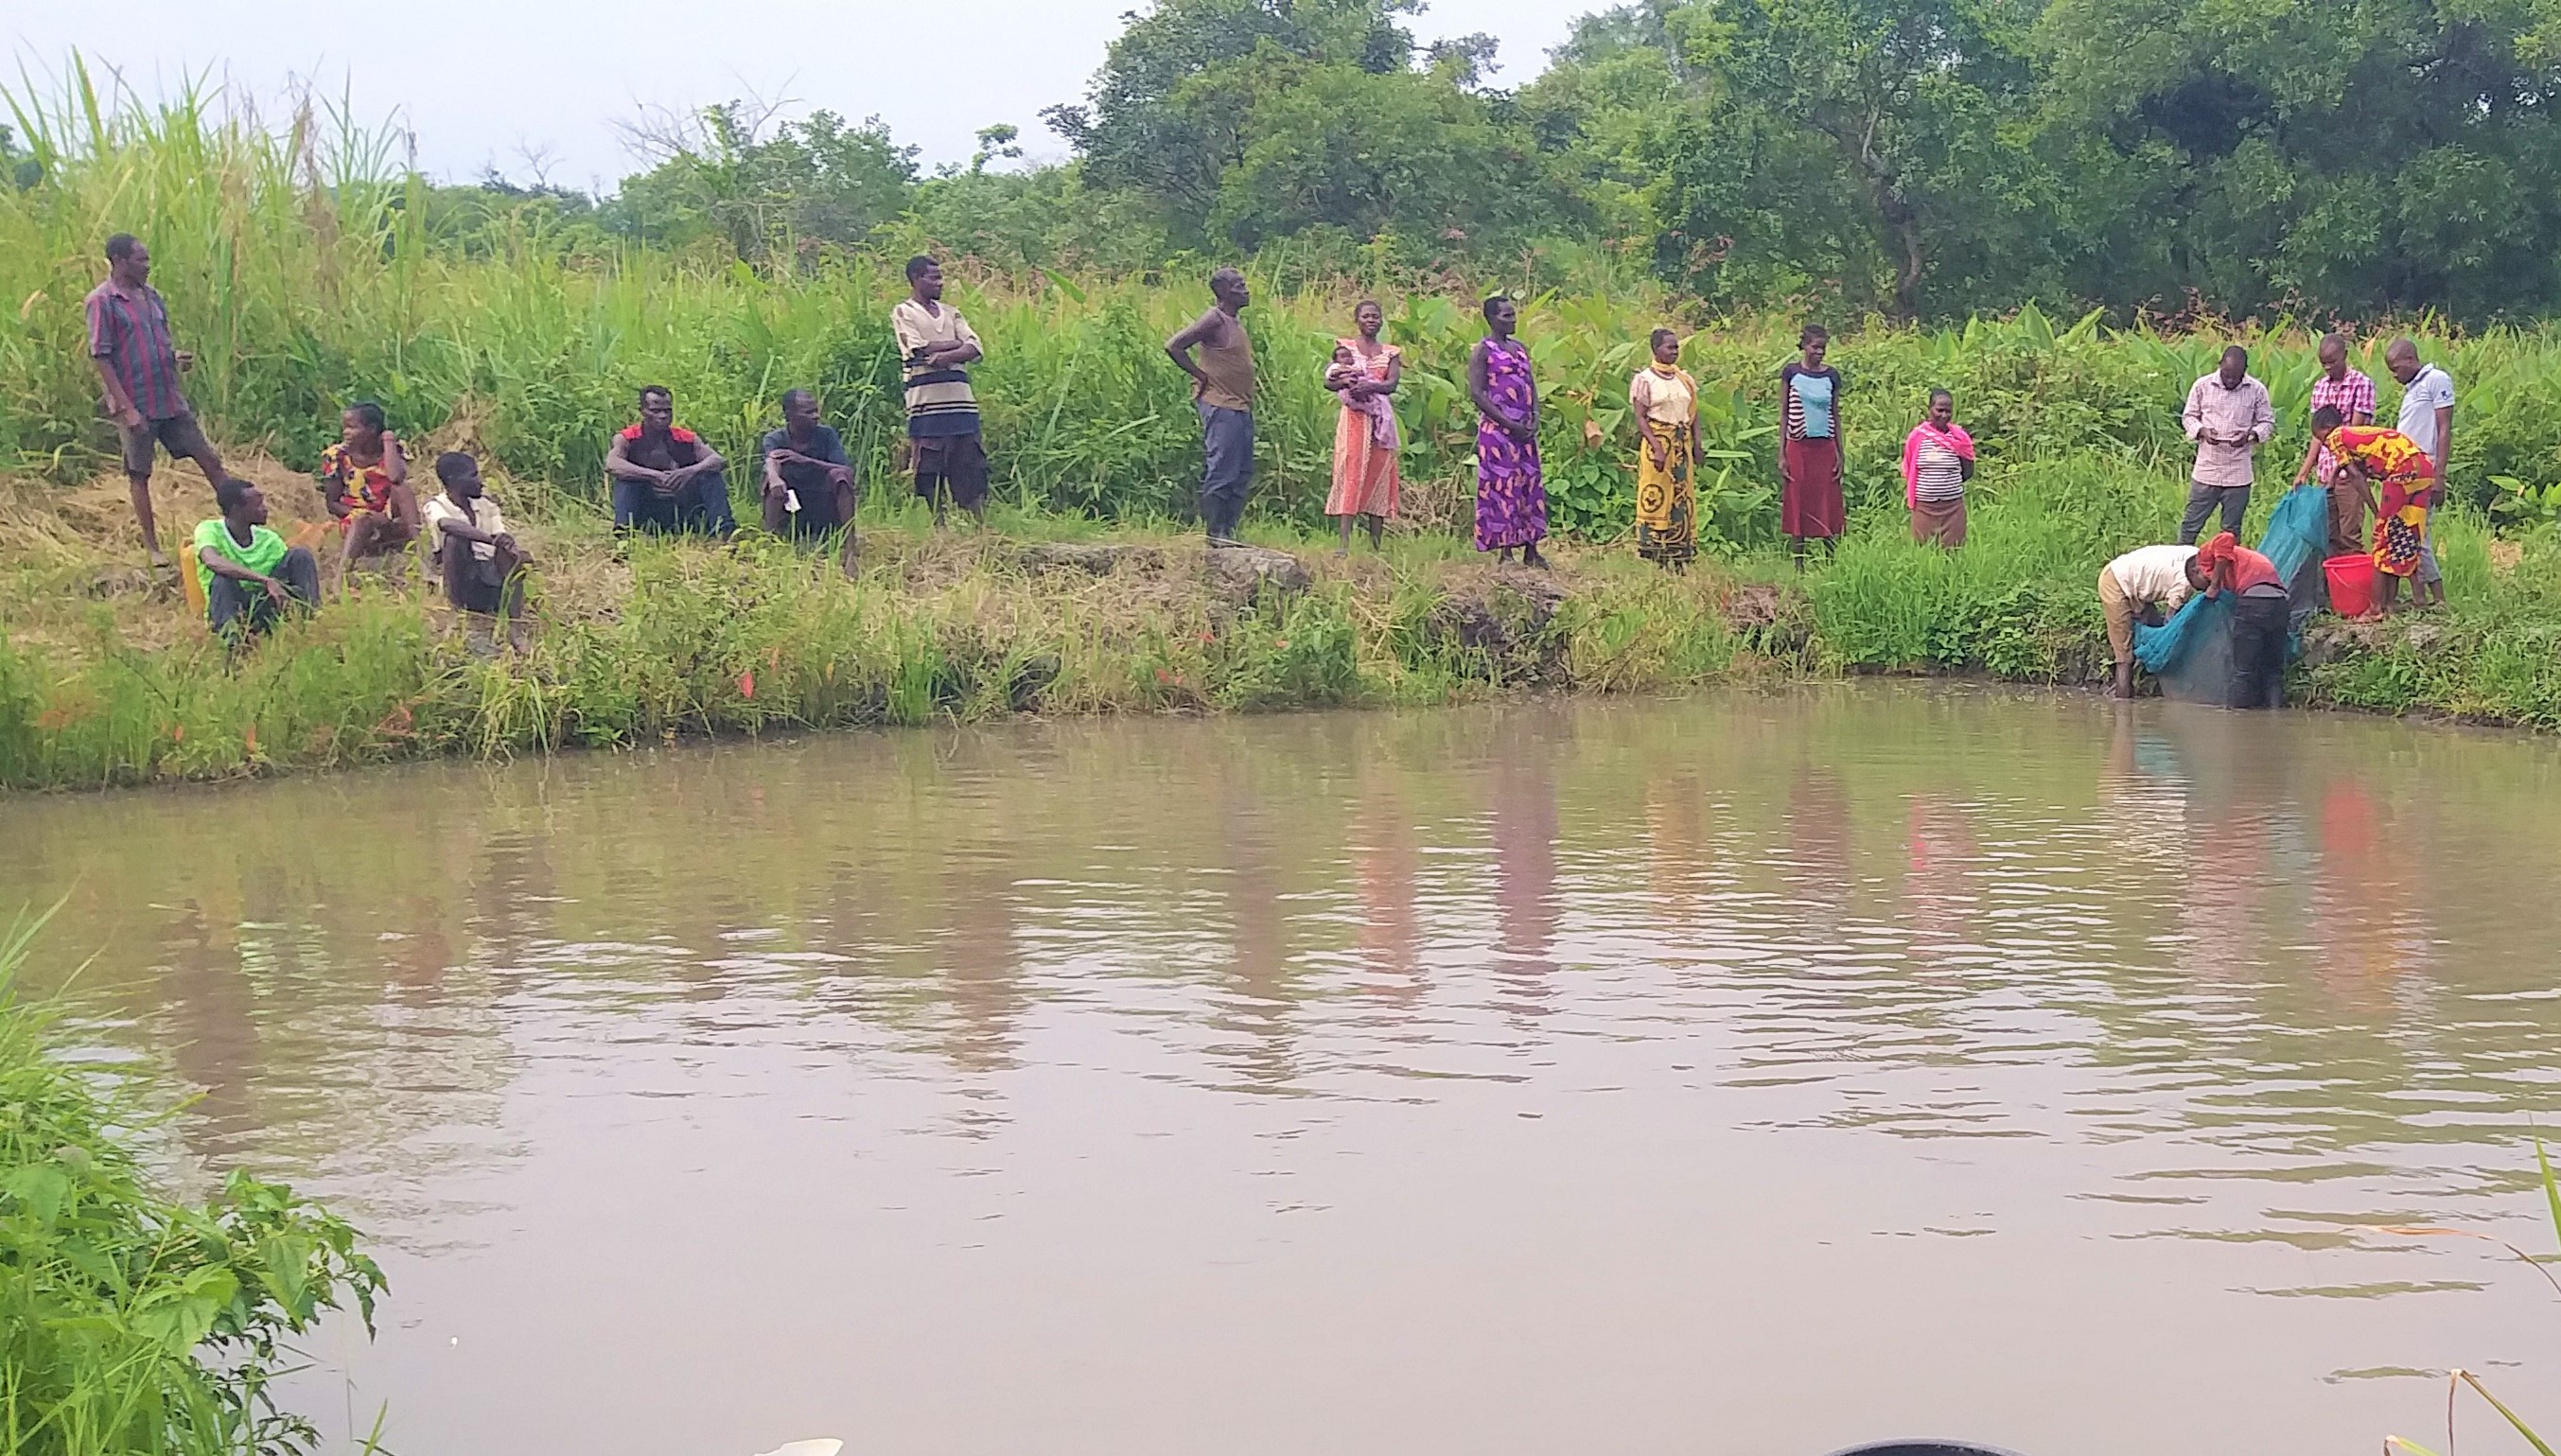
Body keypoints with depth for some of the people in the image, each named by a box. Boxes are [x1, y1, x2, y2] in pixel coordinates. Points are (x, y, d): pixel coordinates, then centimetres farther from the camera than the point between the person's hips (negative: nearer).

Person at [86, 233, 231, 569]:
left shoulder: (150, 295, 10)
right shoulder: (101, 301, -11)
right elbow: (101, 357, -14)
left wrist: (176, 356, -2)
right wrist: (126, 408, -18)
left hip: (170, 399, 6)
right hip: (135, 405, -6)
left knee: (210, 460, 6)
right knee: (139, 475, 3)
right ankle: (152, 548, 11)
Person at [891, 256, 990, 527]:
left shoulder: (950, 313, 18)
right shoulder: (903, 313, 3)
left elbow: (976, 349, 5)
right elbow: (921, 351, -11)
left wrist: (945, 356, -13)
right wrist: (957, 344, 0)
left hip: (961, 400, 5)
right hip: (927, 403, -5)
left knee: (972, 469, 0)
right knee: (930, 474, -2)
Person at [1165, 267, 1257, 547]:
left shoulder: (1236, 322, 16)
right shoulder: (1214, 320, -12)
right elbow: (1173, 346, -18)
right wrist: (1200, 375, -13)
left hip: (1241, 408, 10)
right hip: (1220, 407, -10)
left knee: (1242, 474, 10)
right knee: (1221, 471, -8)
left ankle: (1228, 531, 15)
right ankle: (1214, 533, -5)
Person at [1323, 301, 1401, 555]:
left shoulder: (1390, 353, 14)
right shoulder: (1345, 347, 9)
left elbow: (1392, 383, -2)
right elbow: (1328, 381, -2)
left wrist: (1369, 386, -21)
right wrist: (1345, 383, -24)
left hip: (1381, 420, 3)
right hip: (1354, 418, -3)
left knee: (1379, 476, 0)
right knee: (1351, 472, -12)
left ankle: (1375, 545, 2)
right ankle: (1345, 542, -18)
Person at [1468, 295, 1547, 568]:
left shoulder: (1520, 349, 16)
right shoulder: (1483, 351, -6)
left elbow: (1531, 386, 17)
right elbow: (1477, 392, -12)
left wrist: (1535, 420, 0)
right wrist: (1508, 423, -17)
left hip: (1525, 430, 7)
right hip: (1497, 429, -7)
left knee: (1531, 486, 6)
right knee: (1501, 487, -5)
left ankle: (1531, 549, 10)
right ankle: (1505, 551, -2)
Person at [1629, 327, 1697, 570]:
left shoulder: (1685, 379, 13)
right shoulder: (1644, 379, -4)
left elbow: (1693, 414, 15)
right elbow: (1640, 417, -9)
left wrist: (1696, 445, 3)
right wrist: (1657, 447, -19)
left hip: (1682, 445, 5)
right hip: (1657, 442, -5)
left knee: (1683, 499, 4)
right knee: (1656, 497, -6)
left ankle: (1679, 558, 7)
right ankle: (1653, 556, -4)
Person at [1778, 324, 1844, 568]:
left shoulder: (1831, 376, 6)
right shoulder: (1791, 372, 1)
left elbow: (1836, 416, 11)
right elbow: (1783, 414, 2)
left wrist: (1839, 455, 6)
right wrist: (1781, 455, -3)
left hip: (1825, 447, 2)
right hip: (1798, 446, -2)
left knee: (1828, 507, 0)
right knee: (1797, 506, 1)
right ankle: (1798, 568, 5)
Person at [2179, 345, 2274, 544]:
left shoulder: (2257, 391, -1)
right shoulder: (2203, 386, -1)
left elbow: (2267, 422, 7)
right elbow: (2188, 416, 8)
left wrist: (2250, 435, -14)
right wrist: (2202, 431, -13)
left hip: (2238, 473, 0)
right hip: (2206, 469, 0)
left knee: (2231, 529, 8)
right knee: (2191, 524, 2)